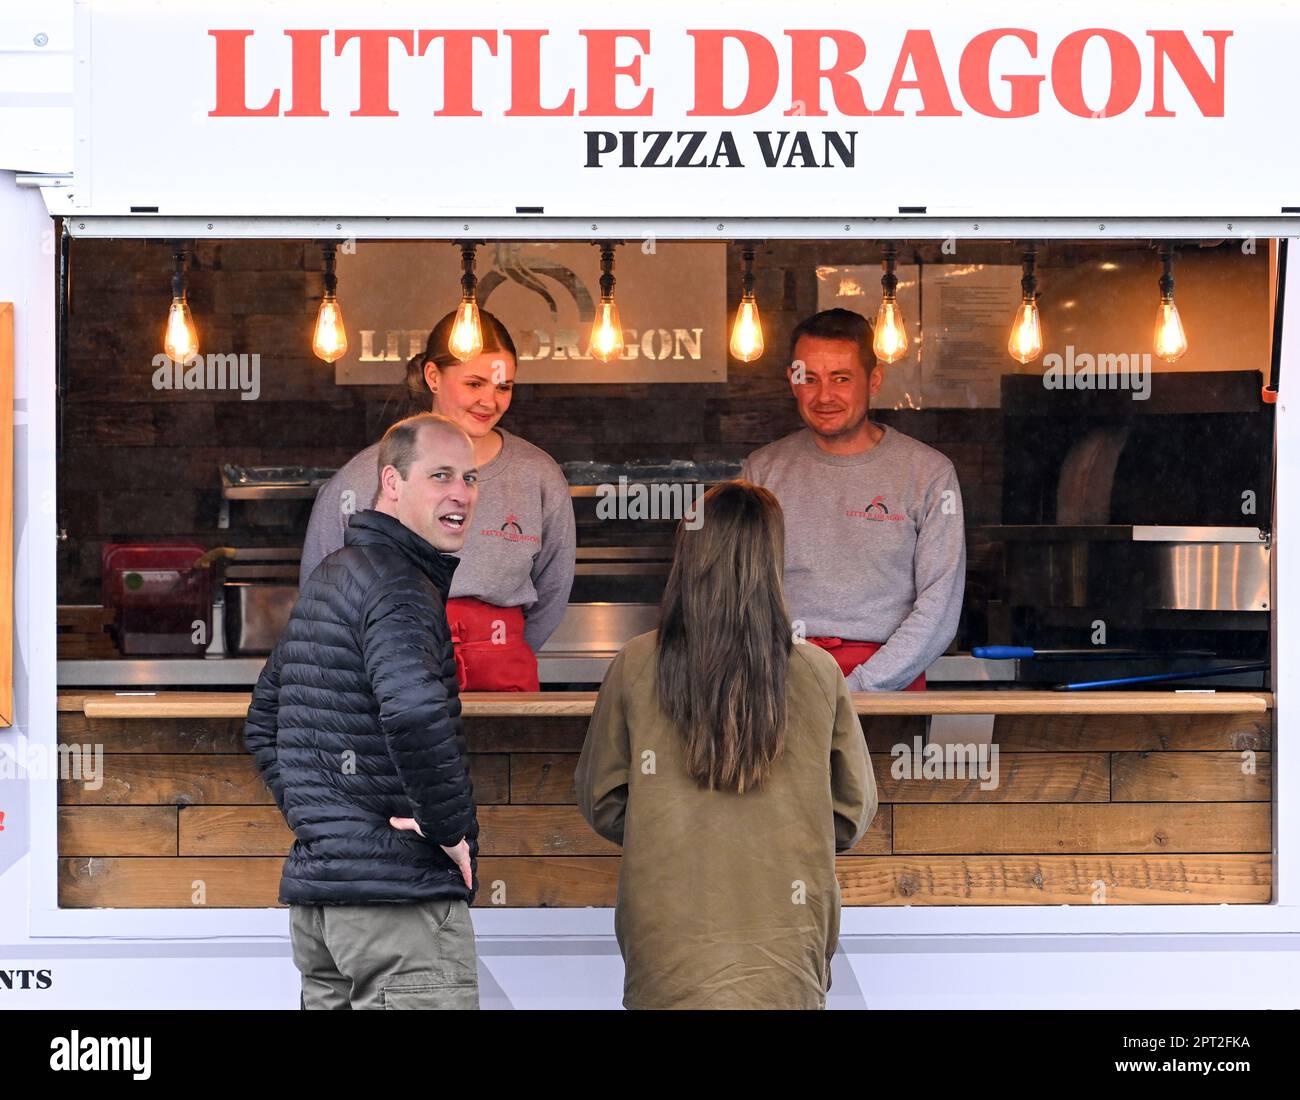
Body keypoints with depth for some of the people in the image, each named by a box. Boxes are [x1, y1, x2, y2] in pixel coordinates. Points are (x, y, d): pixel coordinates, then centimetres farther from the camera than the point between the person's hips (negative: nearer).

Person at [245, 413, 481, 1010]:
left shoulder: (323, 579, 17)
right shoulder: (396, 583, -14)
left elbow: (262, 721, 26)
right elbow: (414, 711, -33)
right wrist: (451, 827, -19)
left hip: (312, 885, 10)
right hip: (399, 892, -10)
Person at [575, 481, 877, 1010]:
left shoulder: (634, 667, -7)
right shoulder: (819, 673, -6)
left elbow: (600, 802, 5)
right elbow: (854, 810, 5)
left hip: (667, 941, 0)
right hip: (786, 947, 0)